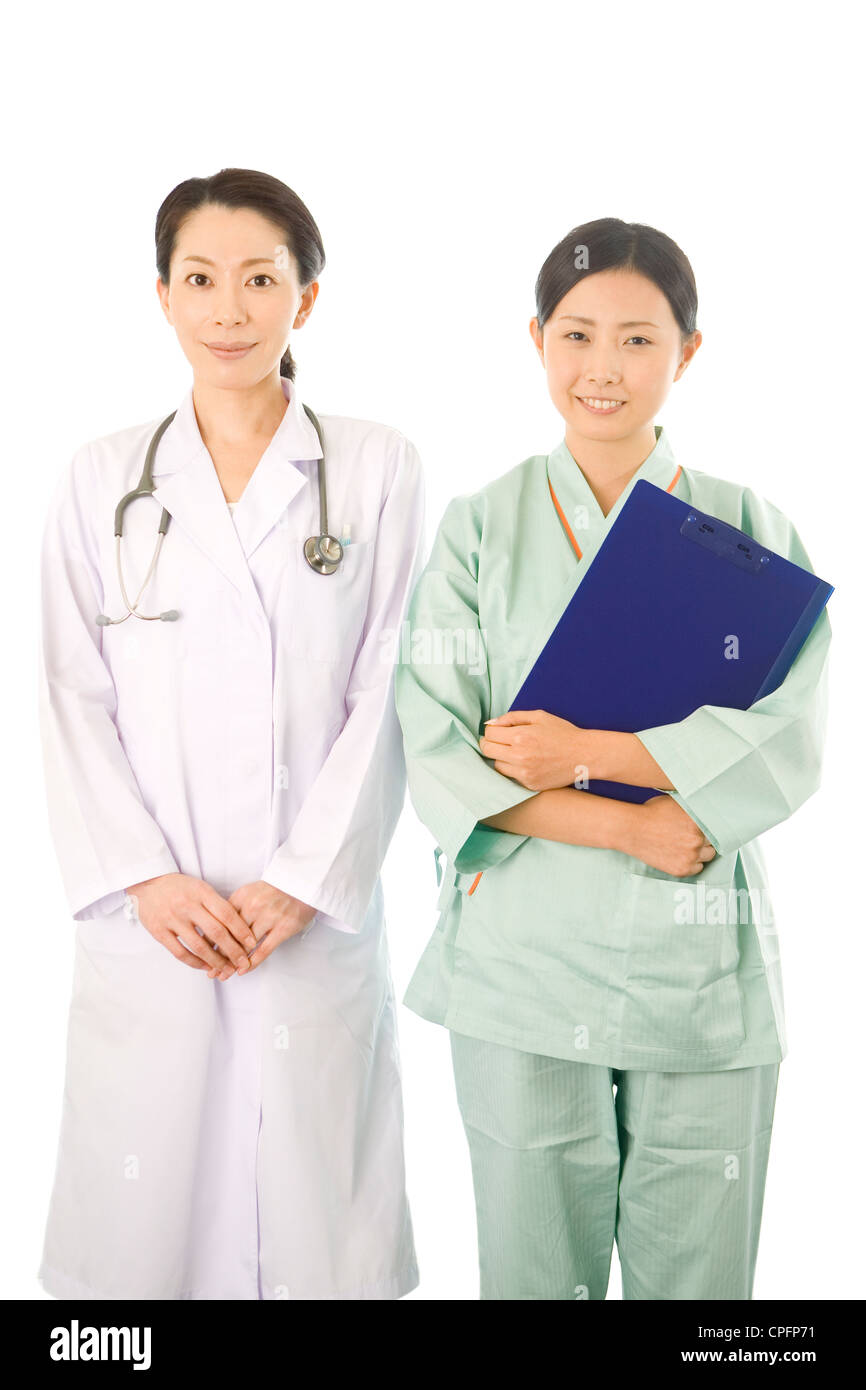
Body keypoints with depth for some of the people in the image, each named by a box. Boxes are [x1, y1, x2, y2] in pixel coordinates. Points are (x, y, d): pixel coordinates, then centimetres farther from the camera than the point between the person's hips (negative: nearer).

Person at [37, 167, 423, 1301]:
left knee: (310, 1201, 5)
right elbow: (75, 702, 3)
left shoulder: (377, 469, 4)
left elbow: (385, 696, -1)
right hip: (149, 924, 1)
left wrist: (300, 883, -9)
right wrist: (147, 879, -8)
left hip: (317, 918, -1)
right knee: (142, 1211, 6)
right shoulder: (100, 480, 8)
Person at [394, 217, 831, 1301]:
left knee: (696, 1271, 10)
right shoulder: (480, 529, 2)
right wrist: (631, 828, -14)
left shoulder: (752, 532, 4)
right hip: (523, 958, 0)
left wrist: (581, 755, -15)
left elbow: (785, 748, -7)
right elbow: (437, 754, -6)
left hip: (702, 961, 1)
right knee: (535, 1271, 12)